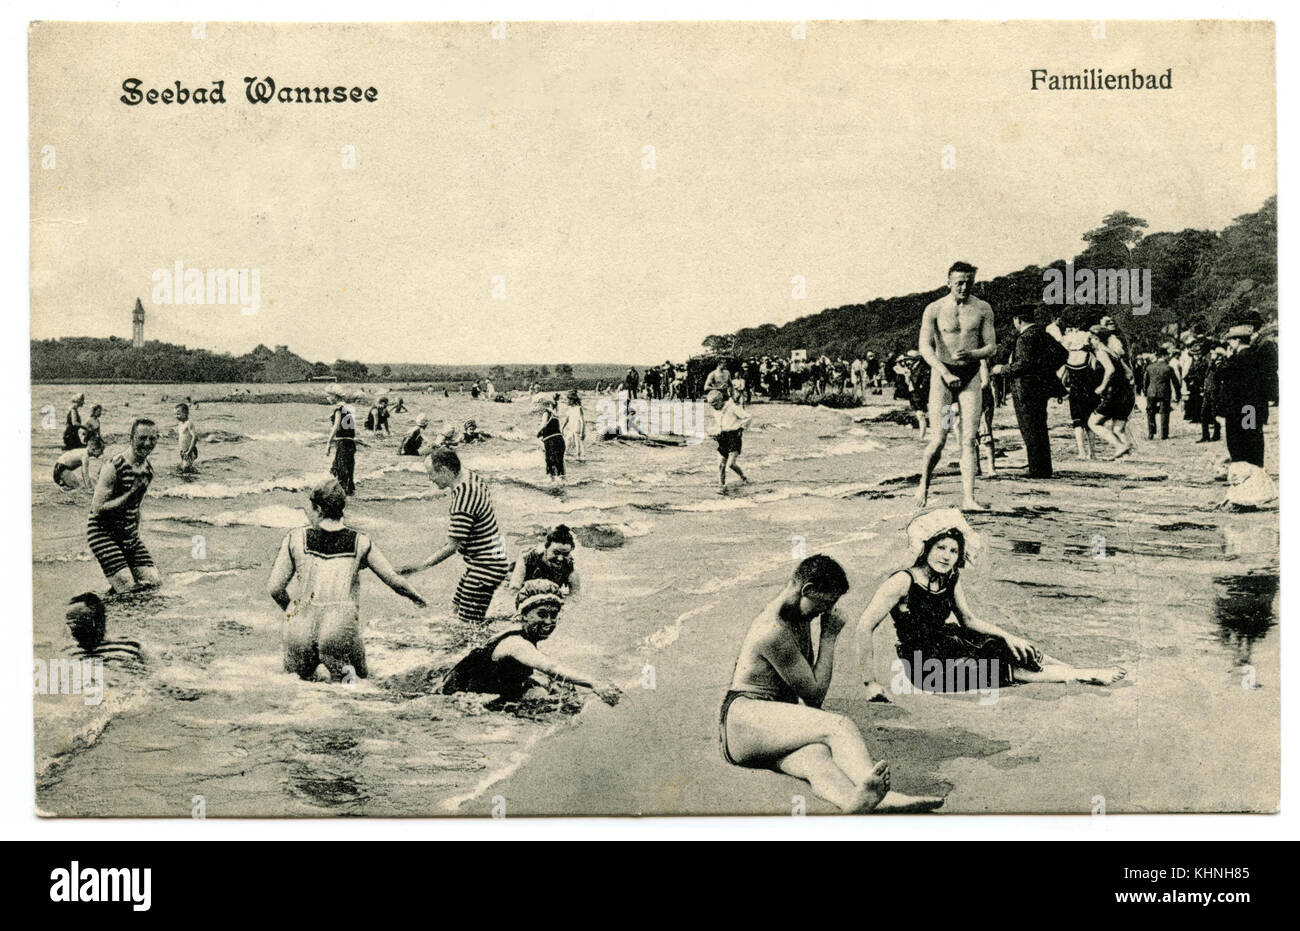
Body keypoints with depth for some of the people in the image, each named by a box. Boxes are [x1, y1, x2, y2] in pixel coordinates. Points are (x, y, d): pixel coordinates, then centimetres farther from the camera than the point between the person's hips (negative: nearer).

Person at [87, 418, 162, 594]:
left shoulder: (148, 470, 6)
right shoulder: (114, 467, -18)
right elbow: (98, 508, -21)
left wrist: (136, 532, 14)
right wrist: (131, 493, -23)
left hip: (130, 534, 7)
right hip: (103, 532, -7)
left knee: (156, 583, -3)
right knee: (128, 588, -16)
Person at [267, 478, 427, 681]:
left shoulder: (295, 539, 3)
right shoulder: (360, 544, 4)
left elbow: (274, 588, 3)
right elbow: (394, 581, 10)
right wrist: (416, 596, 30)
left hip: (301, 628, 1)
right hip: (342, 631, -1)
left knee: (298, 674, 28)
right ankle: (343, 672, -9)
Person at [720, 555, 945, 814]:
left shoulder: (800, 619, 18)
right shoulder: (773, 631, -15)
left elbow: (809, 696, 28)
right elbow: (815, 694, -9)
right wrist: (829, 637, -3)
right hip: (743, 719, -7)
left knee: (816, 757, -32)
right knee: (840, 725, -32)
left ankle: (856, 801, -67)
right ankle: (875, 792, -59)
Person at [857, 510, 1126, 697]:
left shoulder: (951, 578, -3)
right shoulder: (904, 581, -25)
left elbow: (969, 620, 11)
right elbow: (865, 626, -29)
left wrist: (1008, 637, -4)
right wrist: (870, 683, -30)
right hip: (922, 668, -7)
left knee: (1010, 650, -7)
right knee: (1007, 668, -11)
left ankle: (1087, 673, 2)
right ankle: (1085, 675, 1)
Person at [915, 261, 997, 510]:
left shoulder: (983, 309, 4)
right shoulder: (934, 310, -3)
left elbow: (992, 347, 5)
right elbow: (925, 346, -11)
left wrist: (971, 354, -17)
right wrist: (946, 374, -23)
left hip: (970, 376, 2)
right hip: (942, 374, -2)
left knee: (969, 440, -6)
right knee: (939, 440, -6)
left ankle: (968, 498, -8)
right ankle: (924, 484, 20)